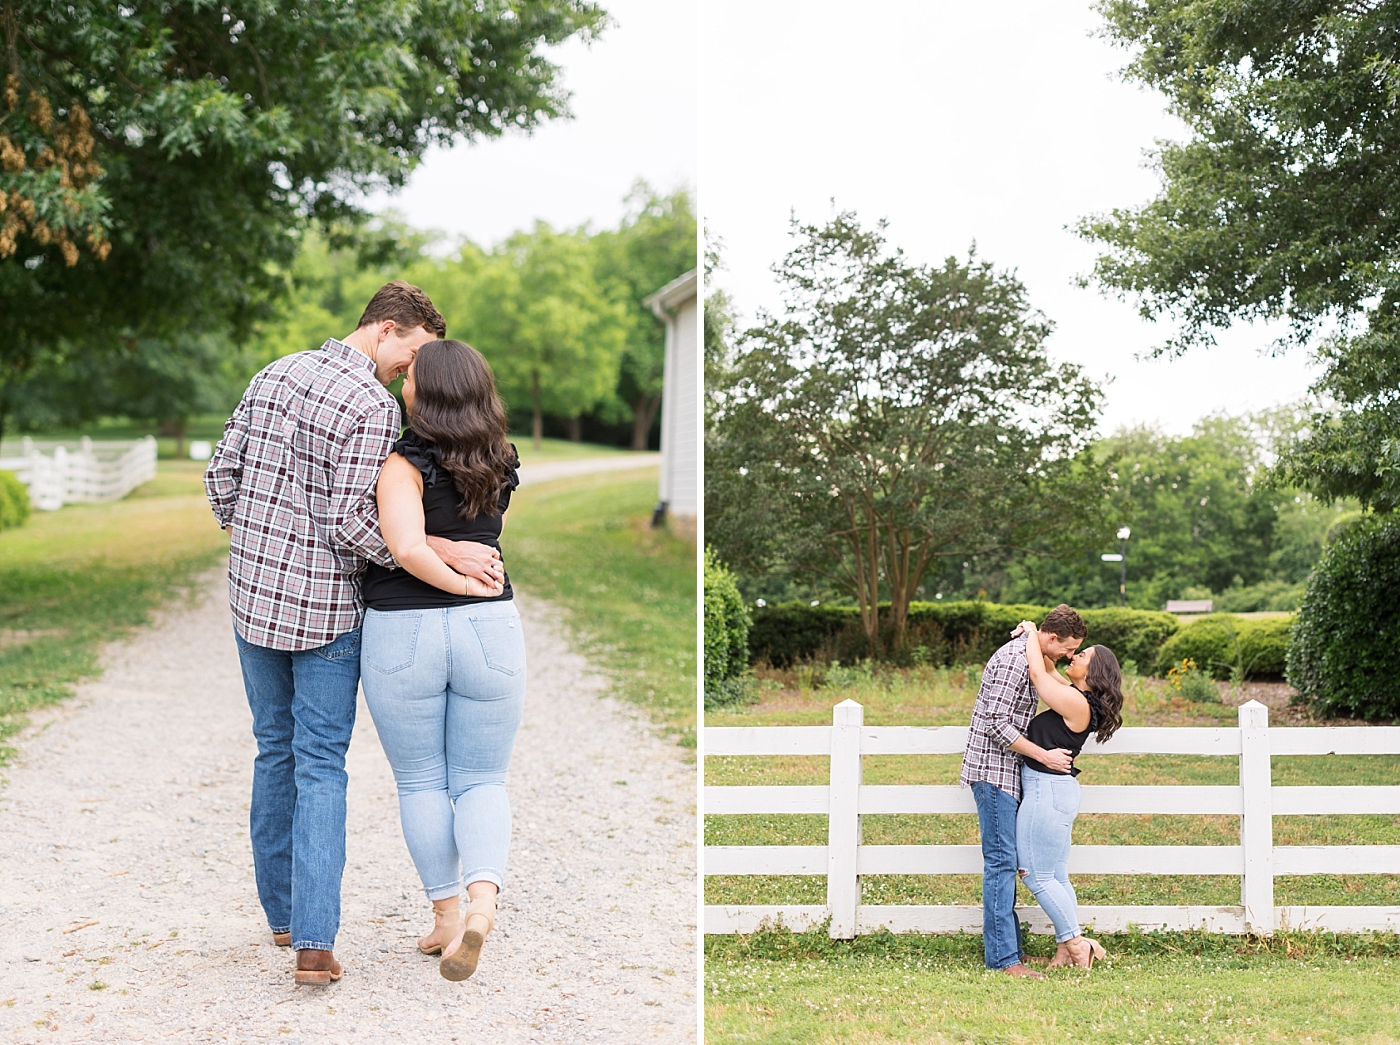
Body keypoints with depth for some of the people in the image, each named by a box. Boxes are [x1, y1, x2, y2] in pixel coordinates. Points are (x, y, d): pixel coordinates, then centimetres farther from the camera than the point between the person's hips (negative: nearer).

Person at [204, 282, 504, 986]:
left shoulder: (275, 374, 7)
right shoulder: (373, 405, -17)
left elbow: (222, 472, 10)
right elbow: (352, 521, -21)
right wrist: (444, 553, -19)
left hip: (254, 595, 7)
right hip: (325, 605, -6)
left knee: (273, 751, 18)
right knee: (320, 766, -2)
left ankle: (280, 913, 26)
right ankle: (313, 940, -7)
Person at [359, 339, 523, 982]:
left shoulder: (404, 463, -14)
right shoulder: (499, 465, 3)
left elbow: (408, 548, -29)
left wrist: (462, 583, -14)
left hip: (402, 635, -3)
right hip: (489, 631, 4)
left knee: (421, 783, 14)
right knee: (481, 781, 12)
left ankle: (446, 916, 19)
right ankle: (482, 900, -12)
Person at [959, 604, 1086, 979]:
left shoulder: (1028, 656, 15)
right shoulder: (1013, 659, -17)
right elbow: (996, 723, -22)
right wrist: (1044, 755, -18)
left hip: (1006, 771, 10)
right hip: (993, 770, -10)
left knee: (1005, 862, 11)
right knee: (1001, 861, -11)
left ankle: (1005, 947, 15)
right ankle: (1003, 958, -11)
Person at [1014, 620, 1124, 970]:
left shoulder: (1077, 703, -18)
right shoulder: (1076, 696, 9)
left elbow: (1037, 672, -19)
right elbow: (1047, 670, 22)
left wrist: (1032, 633, -4)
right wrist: (1035, 638, 7)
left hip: (1046, 791, -10)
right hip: (1052, 790, 10)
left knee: (1038, 876, -3)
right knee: (1056, 877, 12)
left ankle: (1075, 943, 4)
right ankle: (1066, 950, 16)